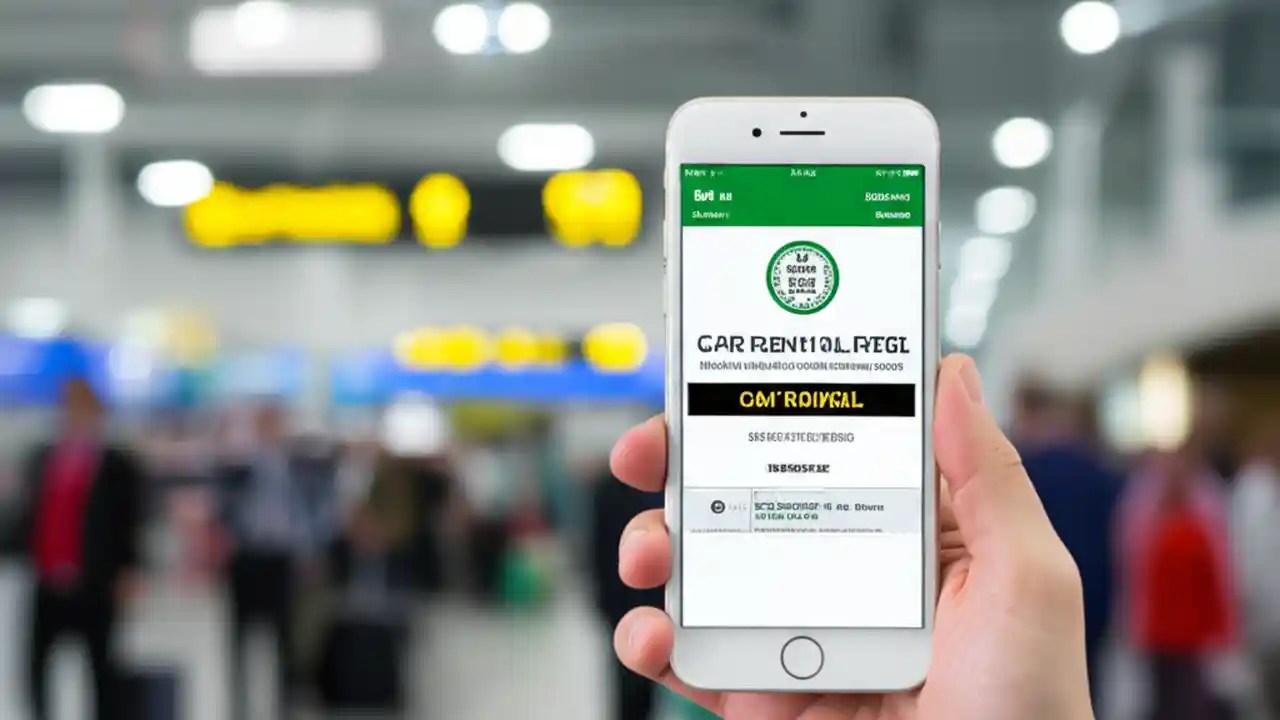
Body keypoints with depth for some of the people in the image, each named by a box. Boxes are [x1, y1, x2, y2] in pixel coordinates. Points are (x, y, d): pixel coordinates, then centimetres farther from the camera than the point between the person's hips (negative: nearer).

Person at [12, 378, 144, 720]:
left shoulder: (118, 464, -1)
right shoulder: (42, 458, 12)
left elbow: (129, 522, -4)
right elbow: (31, 511, 14)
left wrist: (127, 572, -10)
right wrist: (25, 551, 3)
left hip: (94, 582, -4)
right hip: (46, 580, 4)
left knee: (101, 663, 4)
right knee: (36, 660, 4)